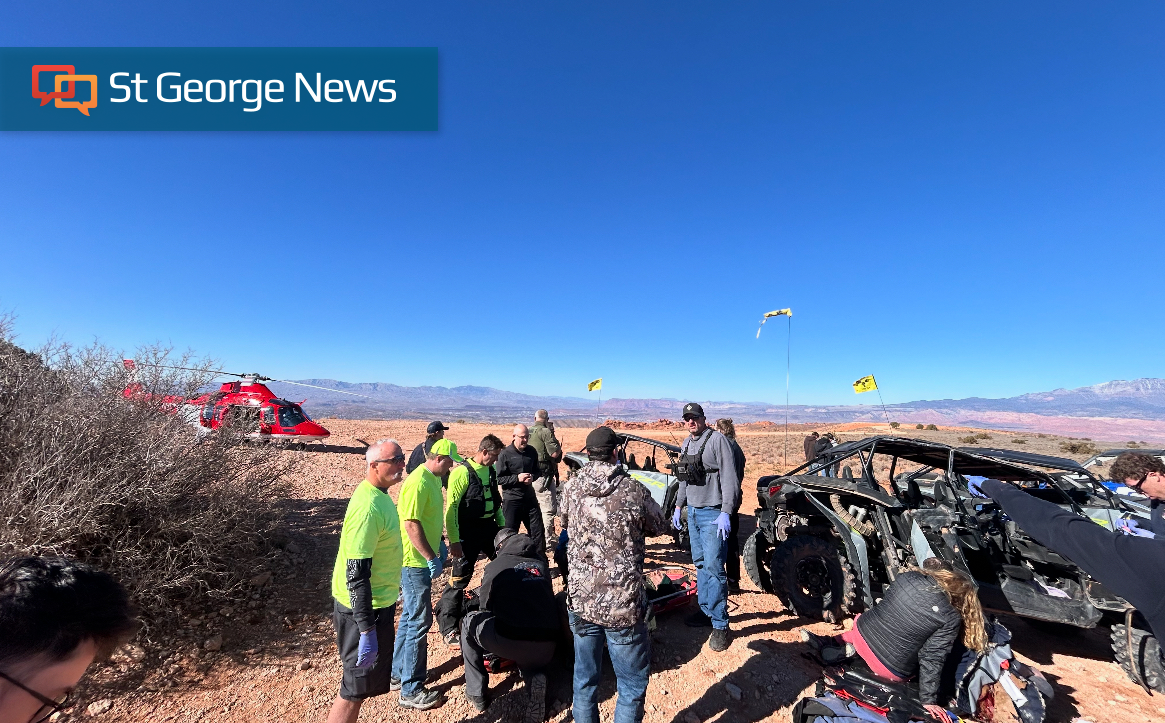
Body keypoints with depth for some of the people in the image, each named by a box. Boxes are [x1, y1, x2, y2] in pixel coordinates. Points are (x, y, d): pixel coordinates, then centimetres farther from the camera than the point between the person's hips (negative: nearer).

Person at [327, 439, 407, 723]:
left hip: (377, 601, 9)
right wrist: (367, 630, -24)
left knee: (366, 678, 25)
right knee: (357, 685, 8)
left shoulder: (379, 494, 2)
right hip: (363, 608, -9)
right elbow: (356, 574, -27)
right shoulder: (368, 507, -29)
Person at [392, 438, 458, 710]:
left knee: (410, 616, 21)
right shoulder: (417, 483, -25)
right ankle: (411, 690, 14)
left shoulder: (434, 479, 5)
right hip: (415, 562, -10)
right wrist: (431, 558, -21)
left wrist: (439, 544, 18)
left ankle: (400, 670, 38)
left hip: (424, 559, 10)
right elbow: (411, 524, -26)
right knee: (419, 621, 0)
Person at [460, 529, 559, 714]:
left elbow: (484, 604, 16)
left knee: (470, 622, 21)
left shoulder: (496, 565, 5)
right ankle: (534, 677, 5)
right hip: (546, 647, 4)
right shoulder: (541, 564, 15)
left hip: (511, 642, -4)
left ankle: (476, 693, 22)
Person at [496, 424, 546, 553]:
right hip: (511, 500, -4)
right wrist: (517, 478, -20)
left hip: (530, 497, 4)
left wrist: (533, 477, -8)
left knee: (538, 531, 11)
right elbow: (498, 478, -11)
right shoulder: (505, 454, -11)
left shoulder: (531, 451, 2)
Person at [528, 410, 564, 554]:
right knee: (548, 510, -1)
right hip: (543, 477, -8)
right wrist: (558, 446, 0)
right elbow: (554, 453, -20)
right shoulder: (546, 432, -14)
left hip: (529, 476, 8)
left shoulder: (528, 432, 9)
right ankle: (547, 543, 1)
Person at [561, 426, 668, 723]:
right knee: (632, 684, 17)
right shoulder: (634, 490, -16)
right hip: (623, 604, -3)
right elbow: (659, 527, 2)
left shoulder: (571, 487, -6)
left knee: (584, 679, 22)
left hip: (581, 600, 4)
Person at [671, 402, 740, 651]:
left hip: (713, 514, -7)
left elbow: (729, 478, -17)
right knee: (700, 564, 16)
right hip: (693, 512, 8)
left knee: (714, 567, -6)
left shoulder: (717, 439, -13)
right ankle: (706, 611, 30)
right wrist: (678, 507, 18)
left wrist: (726, 513, -21)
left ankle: (720, 625, 6)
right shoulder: (685, 445, 11)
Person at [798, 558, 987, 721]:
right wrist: (928, 700, 0)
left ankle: (836, 644, 10)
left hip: (862, 634, 5)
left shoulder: (909, 577, -4)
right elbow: (932, 659, -11)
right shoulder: (951, 619, -12)